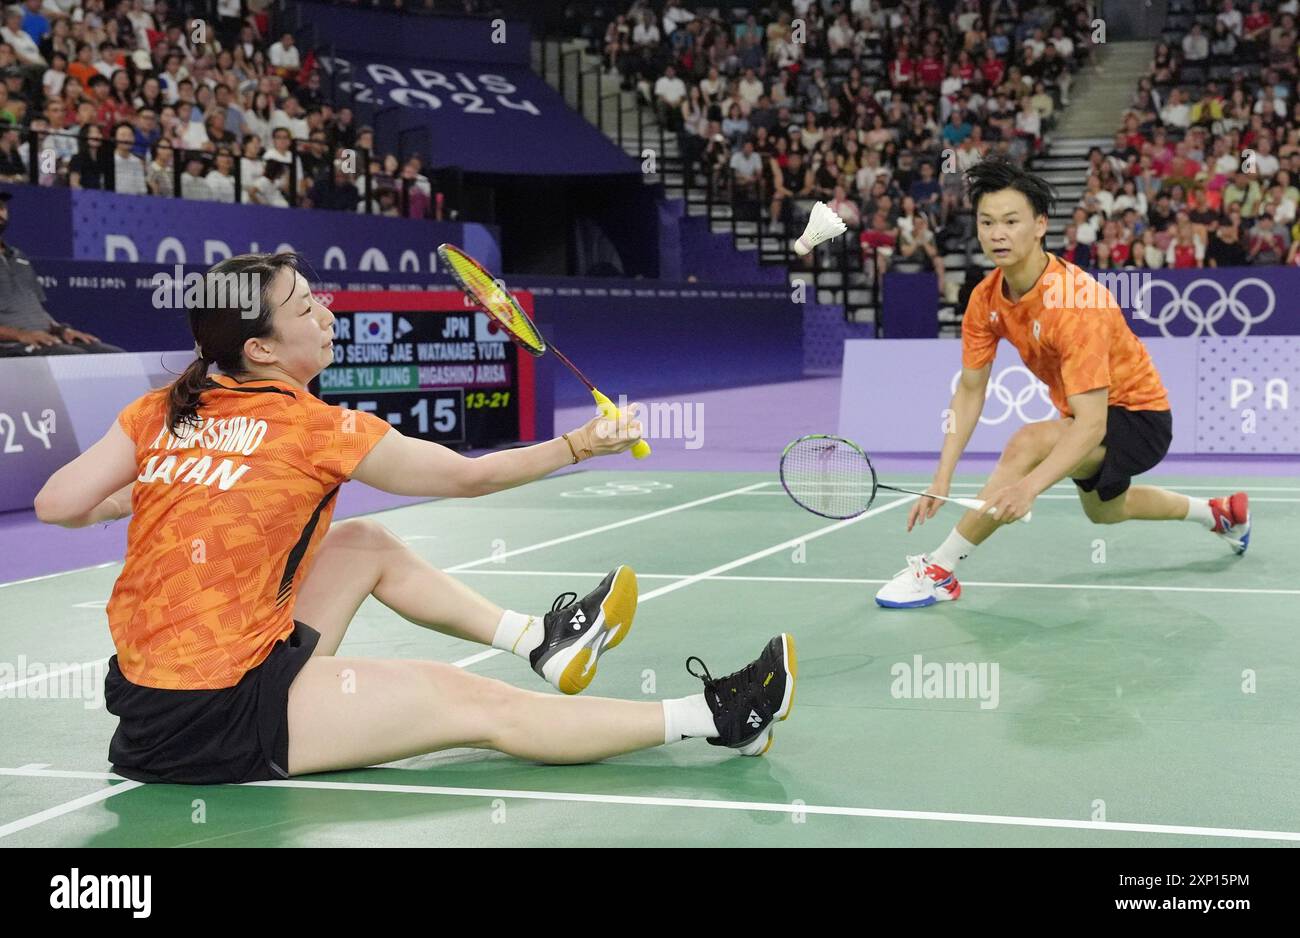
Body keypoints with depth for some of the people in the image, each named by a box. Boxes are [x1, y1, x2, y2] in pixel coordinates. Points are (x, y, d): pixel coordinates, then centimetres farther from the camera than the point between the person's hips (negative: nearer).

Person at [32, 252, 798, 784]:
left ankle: (542, 643, 26)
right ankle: (717, 717, -6)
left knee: (364, 543, 19)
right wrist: (578, 445, 5)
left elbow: (57, 504, 0)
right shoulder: (316, 430, -14)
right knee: (477, 705, -8)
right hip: (220, 719, -8)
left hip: (141, 687, 8)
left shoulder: (161, 412, 3)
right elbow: (467, 476, -6)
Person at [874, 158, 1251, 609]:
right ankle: (1220, 511, 58)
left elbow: (1091, 423, -40)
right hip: (1088, 417, 9)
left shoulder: (1074, 299, -34)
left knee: (1027, 445, -35)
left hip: (1139, 414, -9)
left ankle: (939, 570, -24)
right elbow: (970, 390, -4)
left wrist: (1030, 485, -53)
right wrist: (942, 479, -14)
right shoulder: (985, 299, -12)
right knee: (1103, 510, 33)